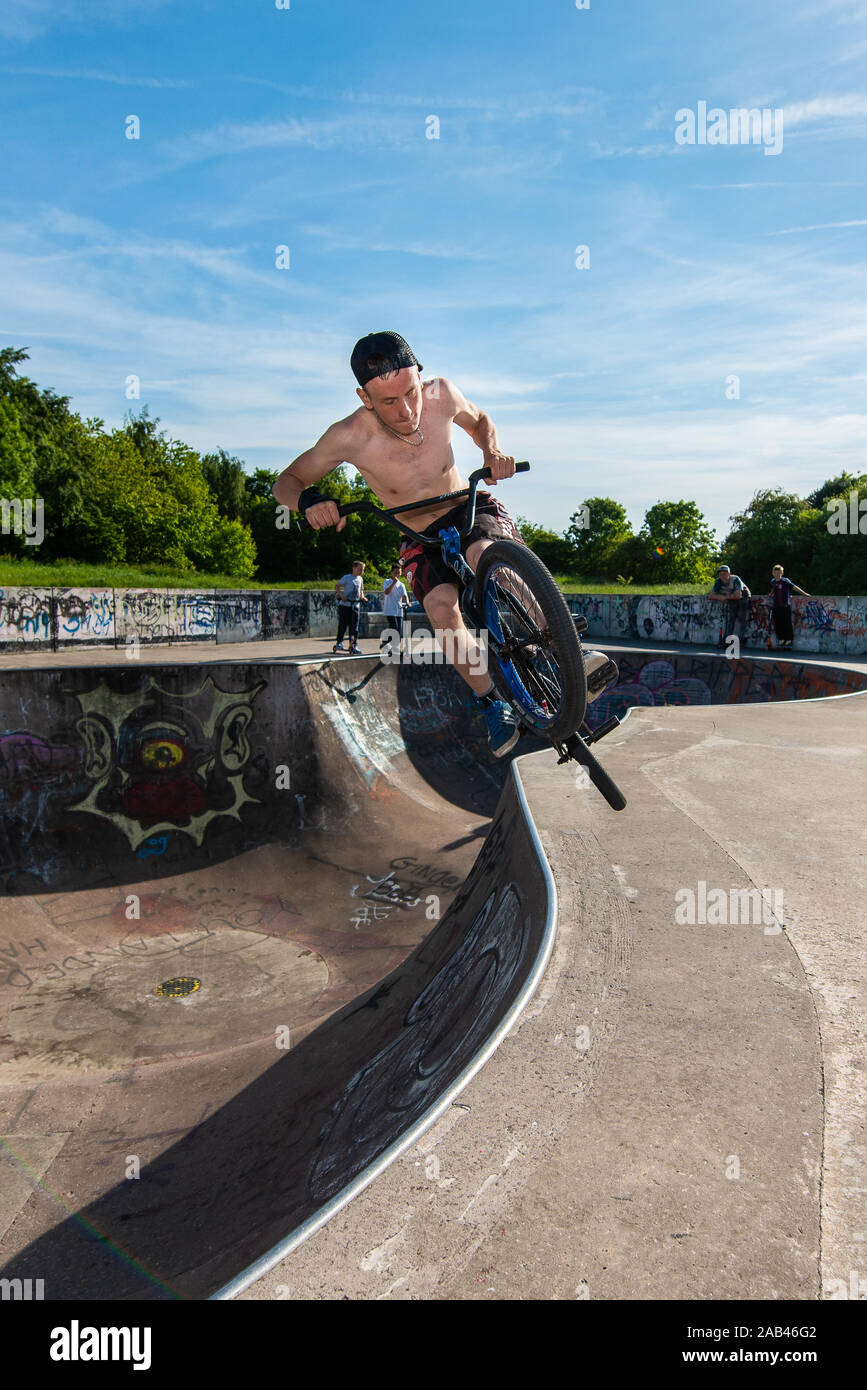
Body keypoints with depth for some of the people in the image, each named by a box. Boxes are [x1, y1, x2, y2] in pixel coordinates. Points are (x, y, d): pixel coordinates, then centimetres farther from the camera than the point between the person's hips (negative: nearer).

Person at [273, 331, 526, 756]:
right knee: (441, 609, -31)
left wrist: (492, 452, -12)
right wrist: (308, 501, -30)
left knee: (484, 556, -37)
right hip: (422, 540, 0)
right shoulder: (349, 437, -20)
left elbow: (479, 421, 9)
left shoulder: (441, 395, -15)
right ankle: (492, 708, -13)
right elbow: (285, 482, -7)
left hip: (472, 510, 0)